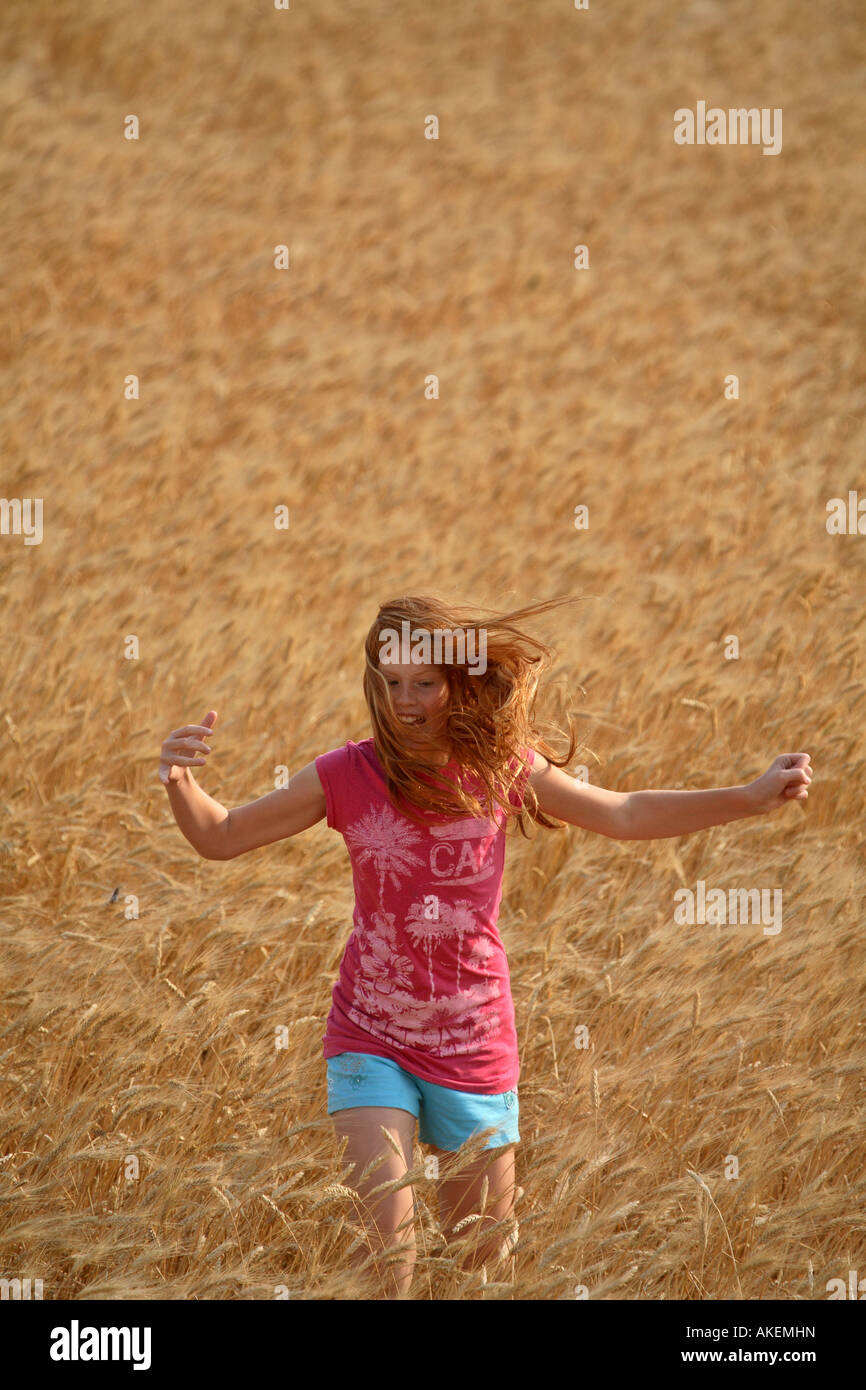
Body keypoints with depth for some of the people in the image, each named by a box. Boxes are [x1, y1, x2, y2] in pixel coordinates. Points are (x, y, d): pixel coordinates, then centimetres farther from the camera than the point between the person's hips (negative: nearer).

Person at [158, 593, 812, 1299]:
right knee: (386, 1234, -17)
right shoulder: (348, 775, -8)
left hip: (475, 1047, 1)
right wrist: (181, 782, -23)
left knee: (487, 1253, 12)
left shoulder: (502, 768, -5)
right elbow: (220, 837, -2)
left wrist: (753, 796, -3)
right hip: (371, 1041, -1)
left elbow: (626, 816, 4)